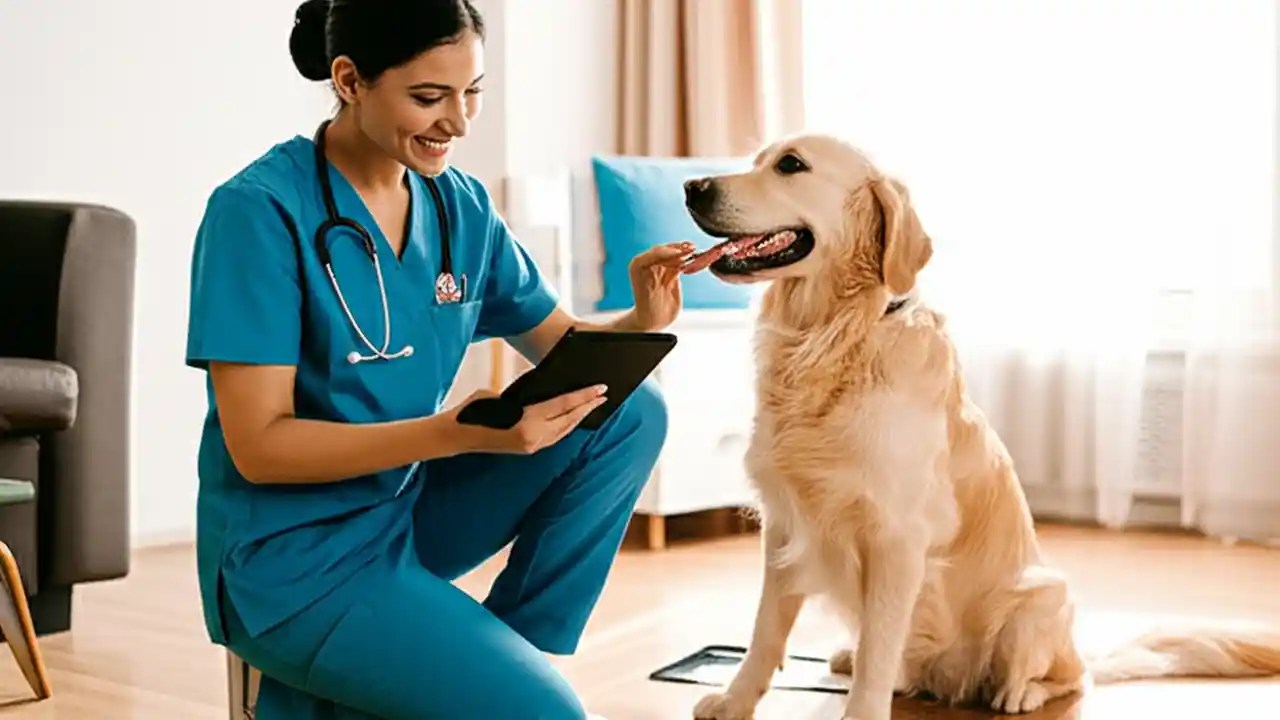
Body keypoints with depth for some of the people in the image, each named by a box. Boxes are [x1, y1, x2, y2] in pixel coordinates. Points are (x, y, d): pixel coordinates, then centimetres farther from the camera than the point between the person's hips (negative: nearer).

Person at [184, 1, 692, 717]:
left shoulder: (463, 206, 2)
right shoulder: (260, 210, -18)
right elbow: (258, 447, -20)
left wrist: (642, 321, -14)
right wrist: (458, 431, -31)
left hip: (411, 508, 7)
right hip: (294, 557, -7)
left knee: (633, 412, -7)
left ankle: (503, 656, -1)